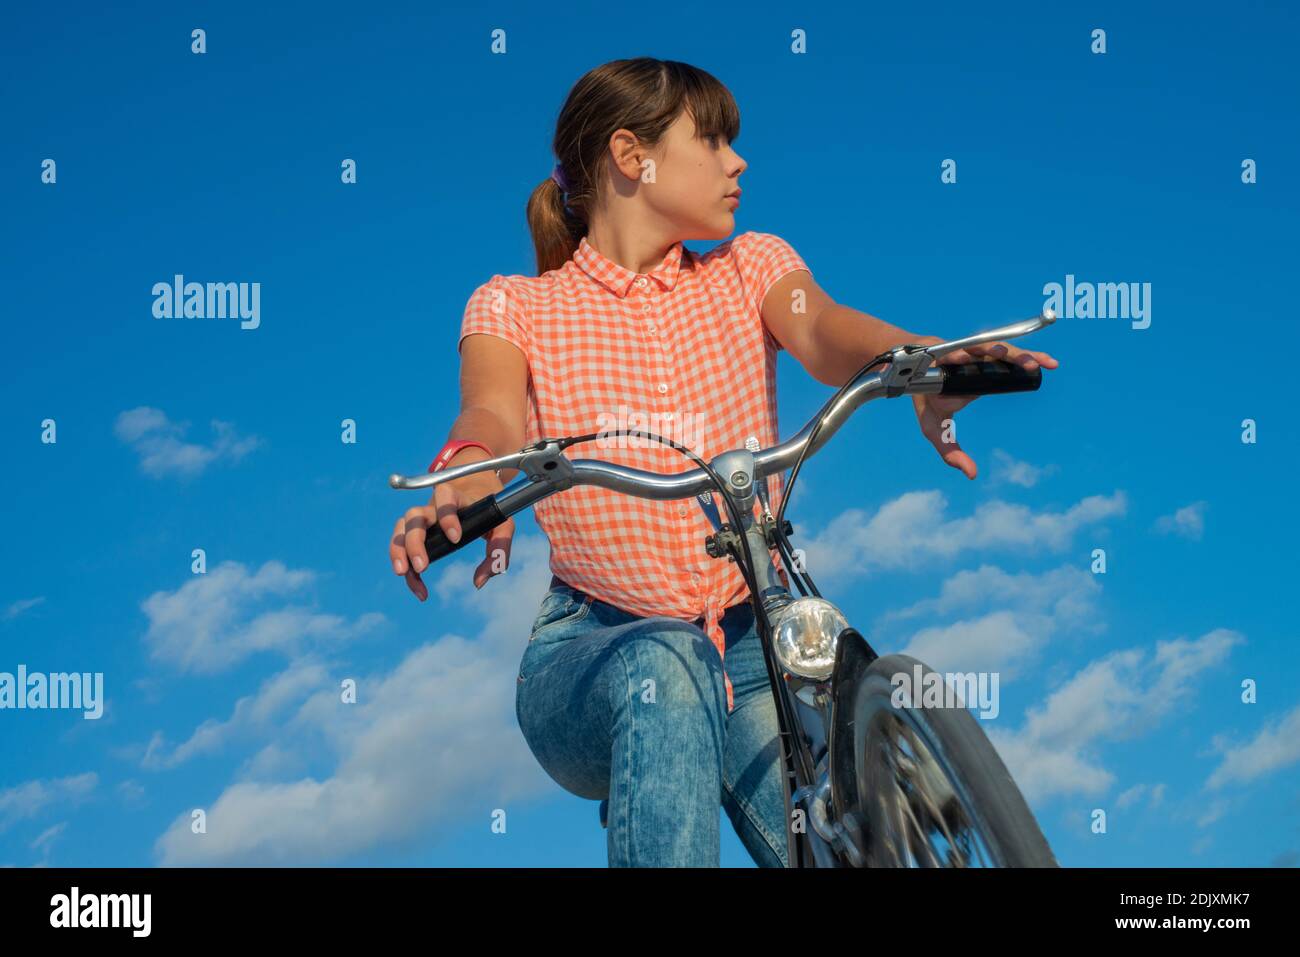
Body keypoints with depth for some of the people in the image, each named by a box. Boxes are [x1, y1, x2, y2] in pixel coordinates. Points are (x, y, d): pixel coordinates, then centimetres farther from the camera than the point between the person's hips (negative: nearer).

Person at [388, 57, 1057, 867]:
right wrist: (466, 488, -42)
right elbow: (494, 414, -16)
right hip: (591, 651, -2)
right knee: (663, 663, -37)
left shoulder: (751, 269, 12)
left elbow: (825, 334, -11)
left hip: (753, 640, 2)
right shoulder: (516, 306, 6)